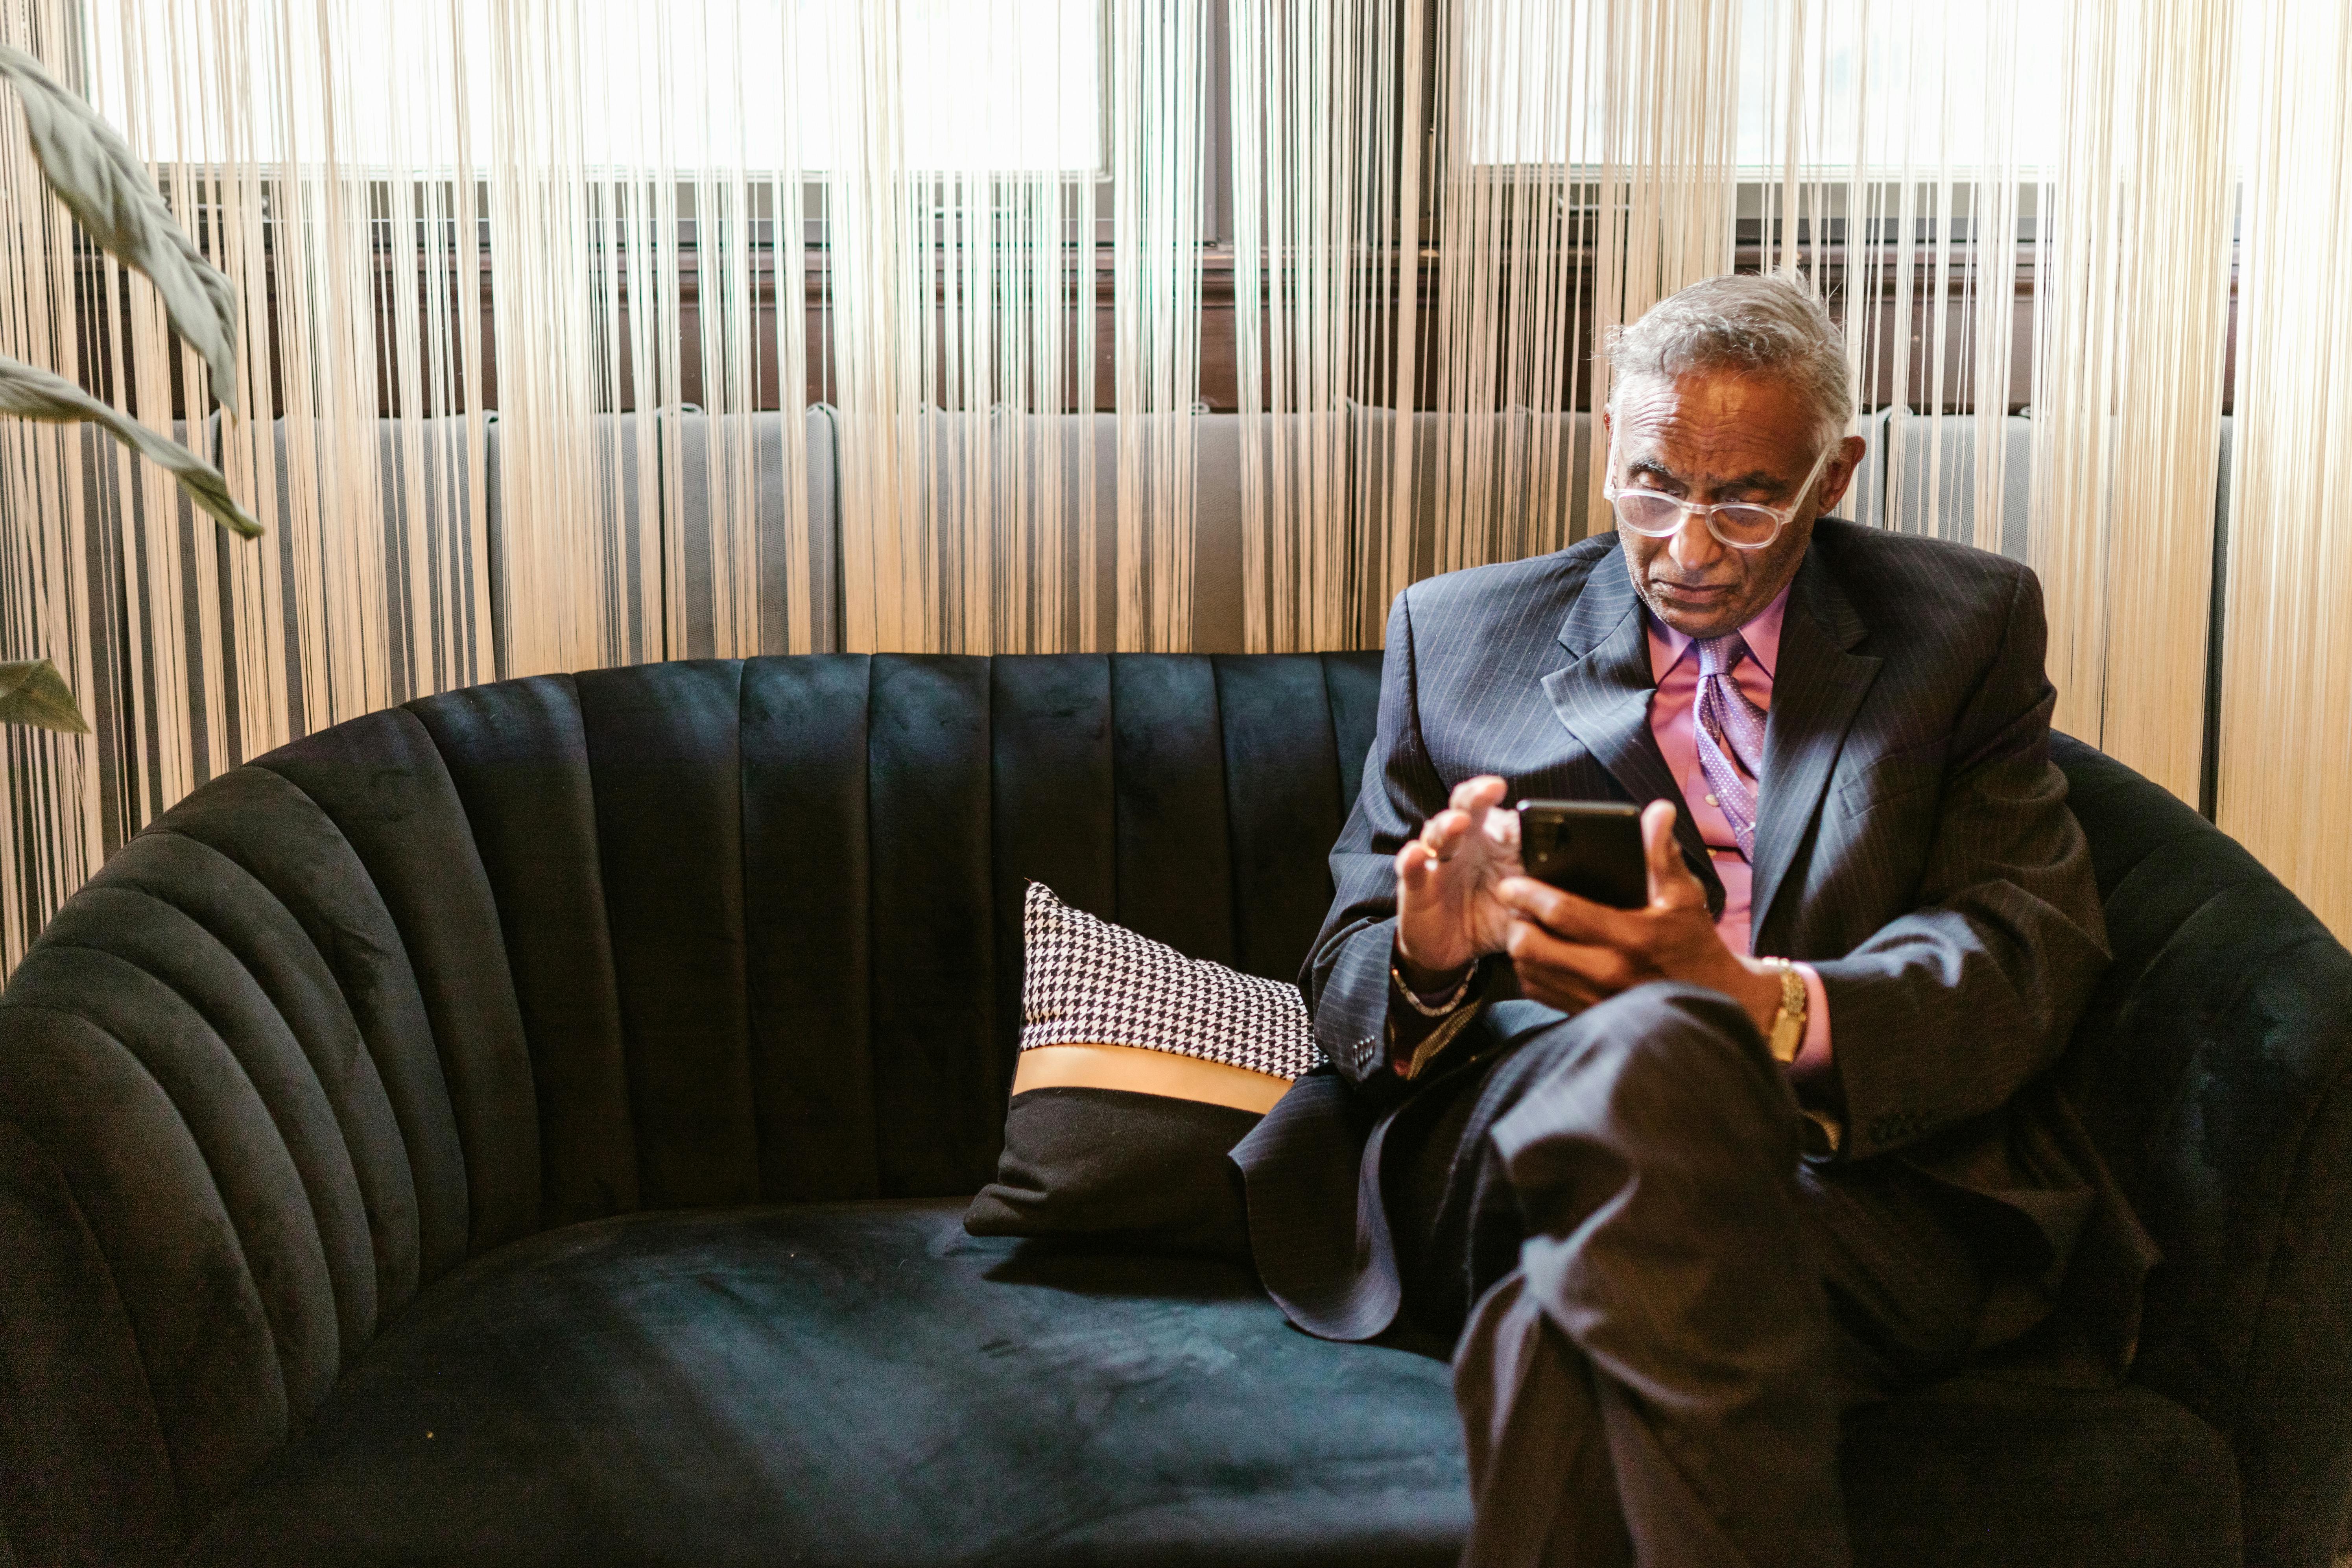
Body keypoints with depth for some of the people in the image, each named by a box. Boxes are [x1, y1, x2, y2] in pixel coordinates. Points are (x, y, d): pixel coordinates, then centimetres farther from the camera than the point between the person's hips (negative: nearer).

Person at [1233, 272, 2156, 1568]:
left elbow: (2033, 957, 0)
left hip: (1876, 1179, -1)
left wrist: (1764, 1008, -21)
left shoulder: (1966, 627, 14)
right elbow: (1348, 977, 16)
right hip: (1508, 1144, 2)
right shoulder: (1456, 635, 17)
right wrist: (1426, 956, -12)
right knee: (1649, 1055, -38)